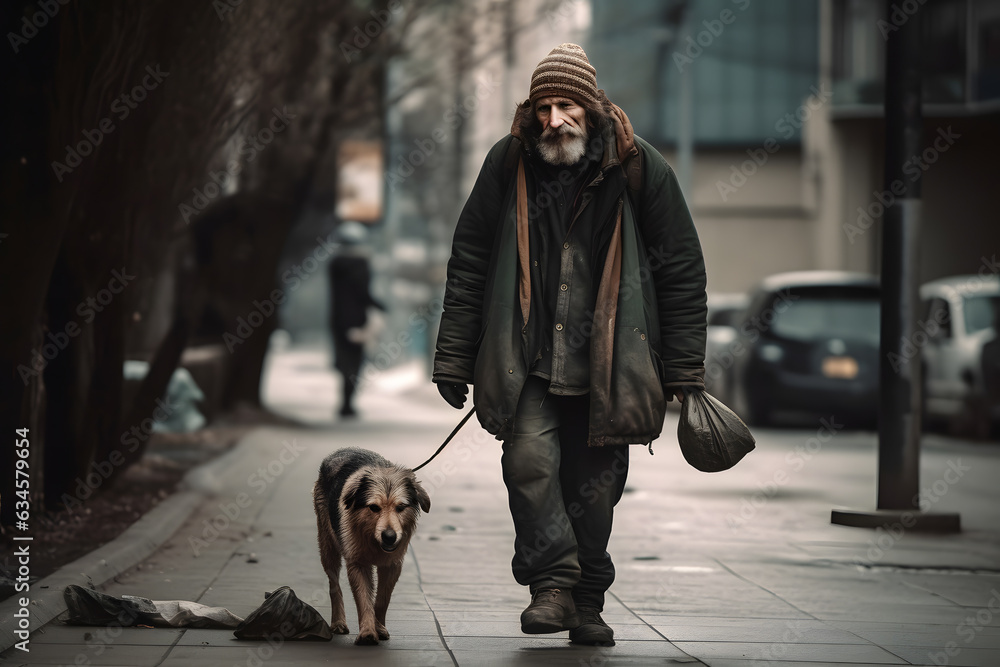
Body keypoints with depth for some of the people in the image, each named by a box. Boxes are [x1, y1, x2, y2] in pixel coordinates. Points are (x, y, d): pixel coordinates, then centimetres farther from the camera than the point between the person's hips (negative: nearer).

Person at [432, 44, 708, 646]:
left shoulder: (639, 168, -2)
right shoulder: (508, 165, 1)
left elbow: (682, 272, 3)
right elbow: (469, 264, 7)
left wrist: (684, 369, -1)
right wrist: (455, 358, 3)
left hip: (607, 365, 0)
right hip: (527, 363, 0)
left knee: (594, 489, 4)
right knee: (530, 459, -19)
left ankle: (587, 604, 19)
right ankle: (553, 585, -9)